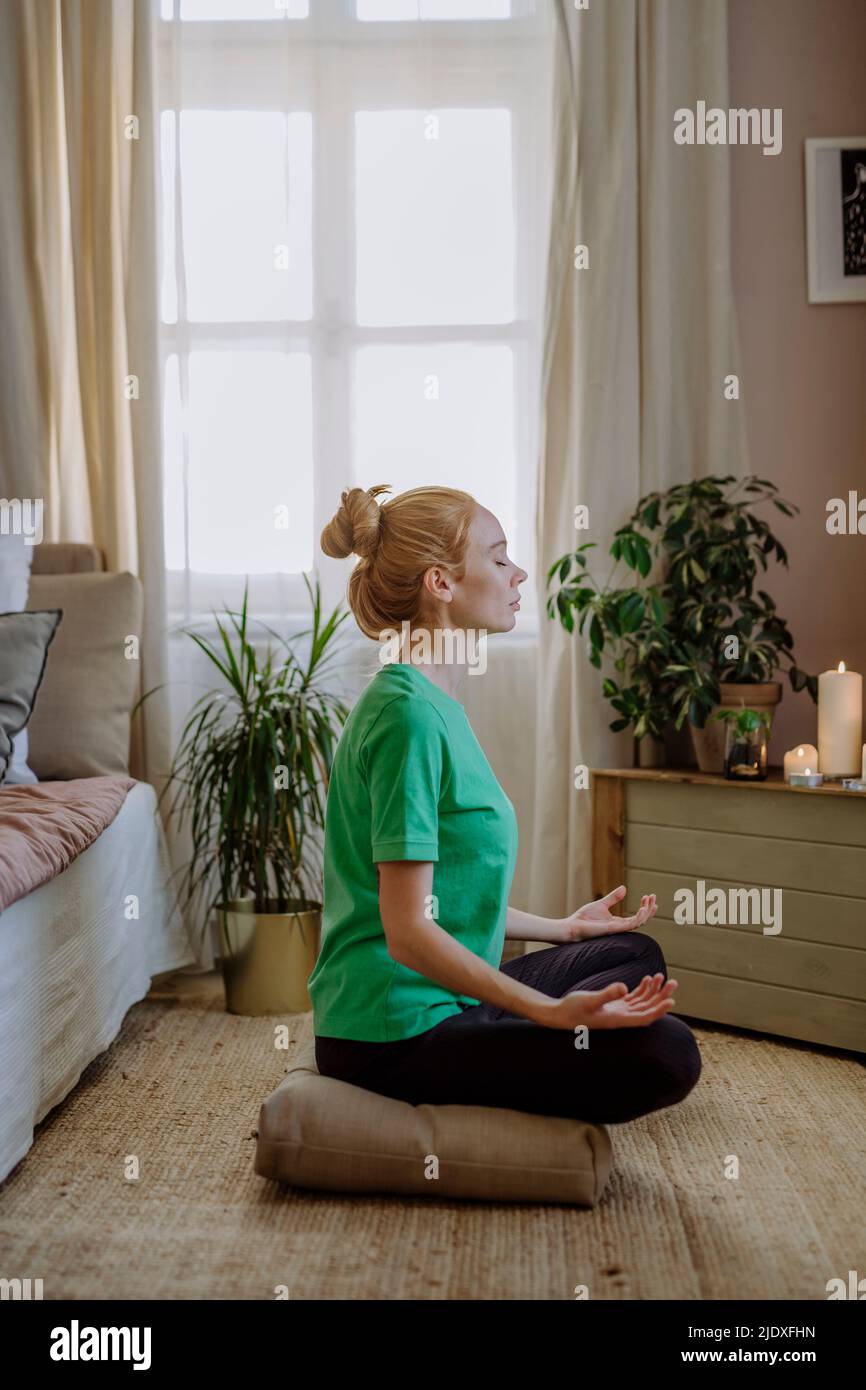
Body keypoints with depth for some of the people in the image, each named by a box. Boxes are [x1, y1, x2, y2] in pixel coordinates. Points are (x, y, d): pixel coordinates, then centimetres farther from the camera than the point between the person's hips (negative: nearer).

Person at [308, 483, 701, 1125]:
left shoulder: (434, 705, 11)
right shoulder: (410, 715, -20)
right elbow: (408, 932, -25)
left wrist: (561, 928, 26)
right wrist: (551, 1012, -31)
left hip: (437, 997, 10)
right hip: (395, 1033, -10)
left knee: (635, 953, 21)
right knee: (666, 1054, -18)